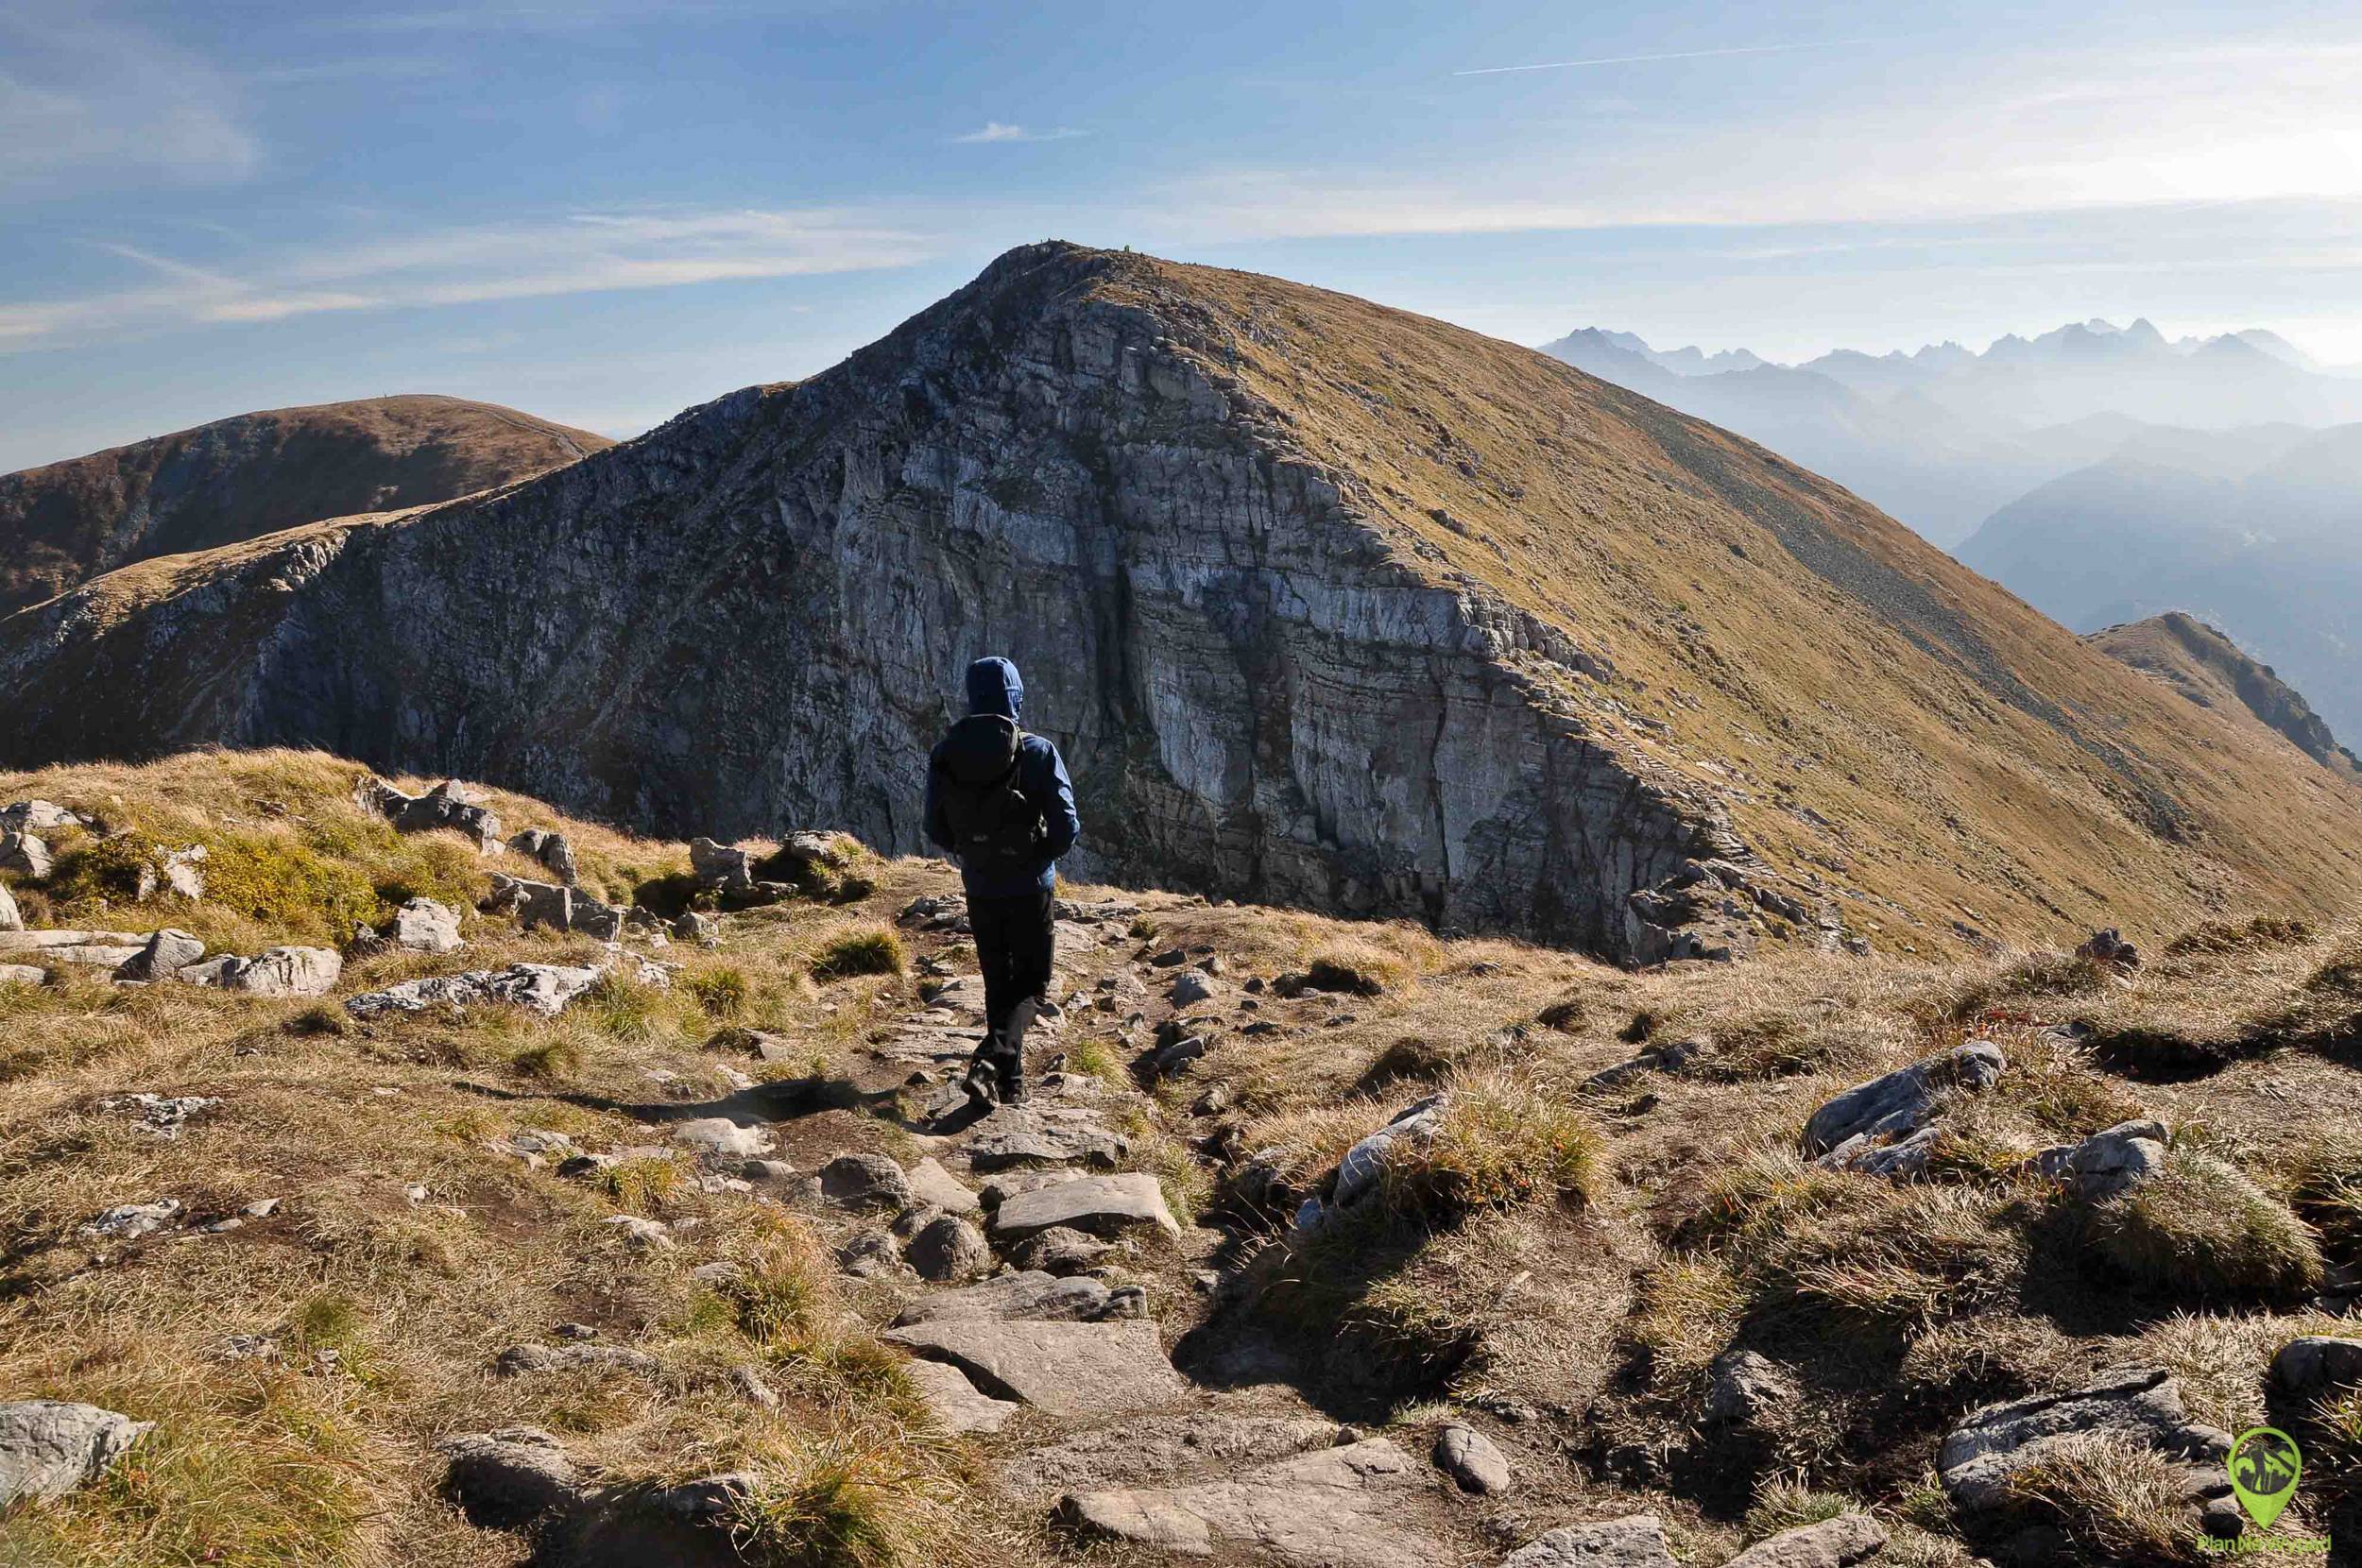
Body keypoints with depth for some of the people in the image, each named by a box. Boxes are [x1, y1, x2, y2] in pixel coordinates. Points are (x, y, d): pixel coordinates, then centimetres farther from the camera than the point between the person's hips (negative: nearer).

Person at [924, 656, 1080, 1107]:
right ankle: (992, 1058, -16)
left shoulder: (944, 755, -5)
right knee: (1032, 985, 8)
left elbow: (936, 829, 2)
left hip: (979, 890, 3)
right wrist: (1043, 853, 6)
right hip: (1031, 888, -3)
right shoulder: (1038, 752, -14)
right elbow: (1066, 827, -14)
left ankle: (1010, 1082, 23)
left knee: (998, 984, 19)